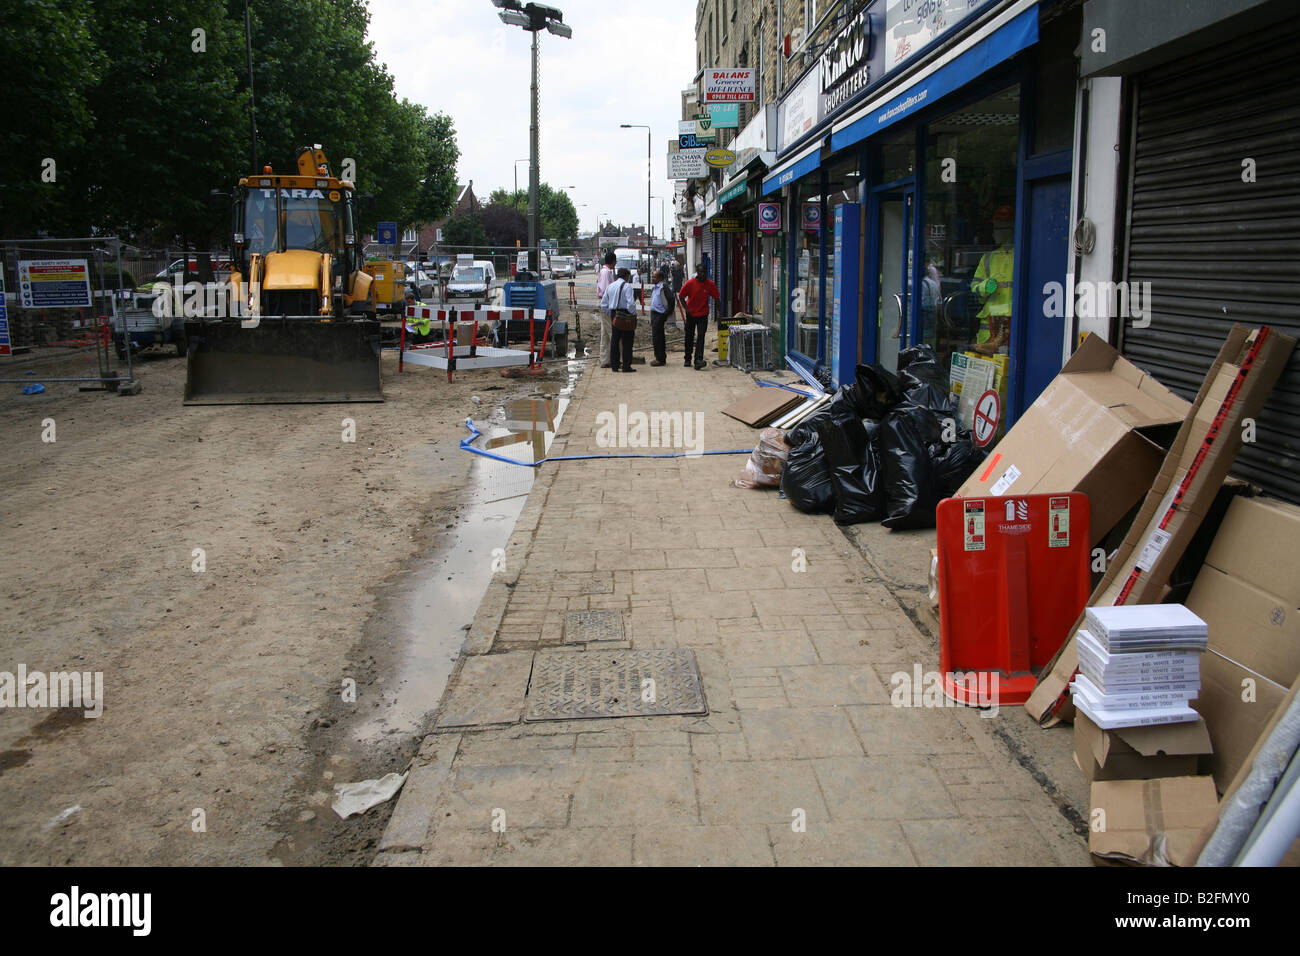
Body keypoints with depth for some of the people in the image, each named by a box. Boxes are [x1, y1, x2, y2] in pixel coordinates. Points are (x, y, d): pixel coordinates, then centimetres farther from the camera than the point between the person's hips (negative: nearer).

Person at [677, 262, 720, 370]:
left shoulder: (710, 284, -7)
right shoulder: (690, 283, -10)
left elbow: (717, 298, 1)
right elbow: (681, 296, 0)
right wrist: (686, 308, -9)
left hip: (703, 314, -1)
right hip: (691, 314, 1)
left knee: (701, 336, -13)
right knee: (689, 337, 10)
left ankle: (699, 359, -19)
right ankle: (687, 359, 24)